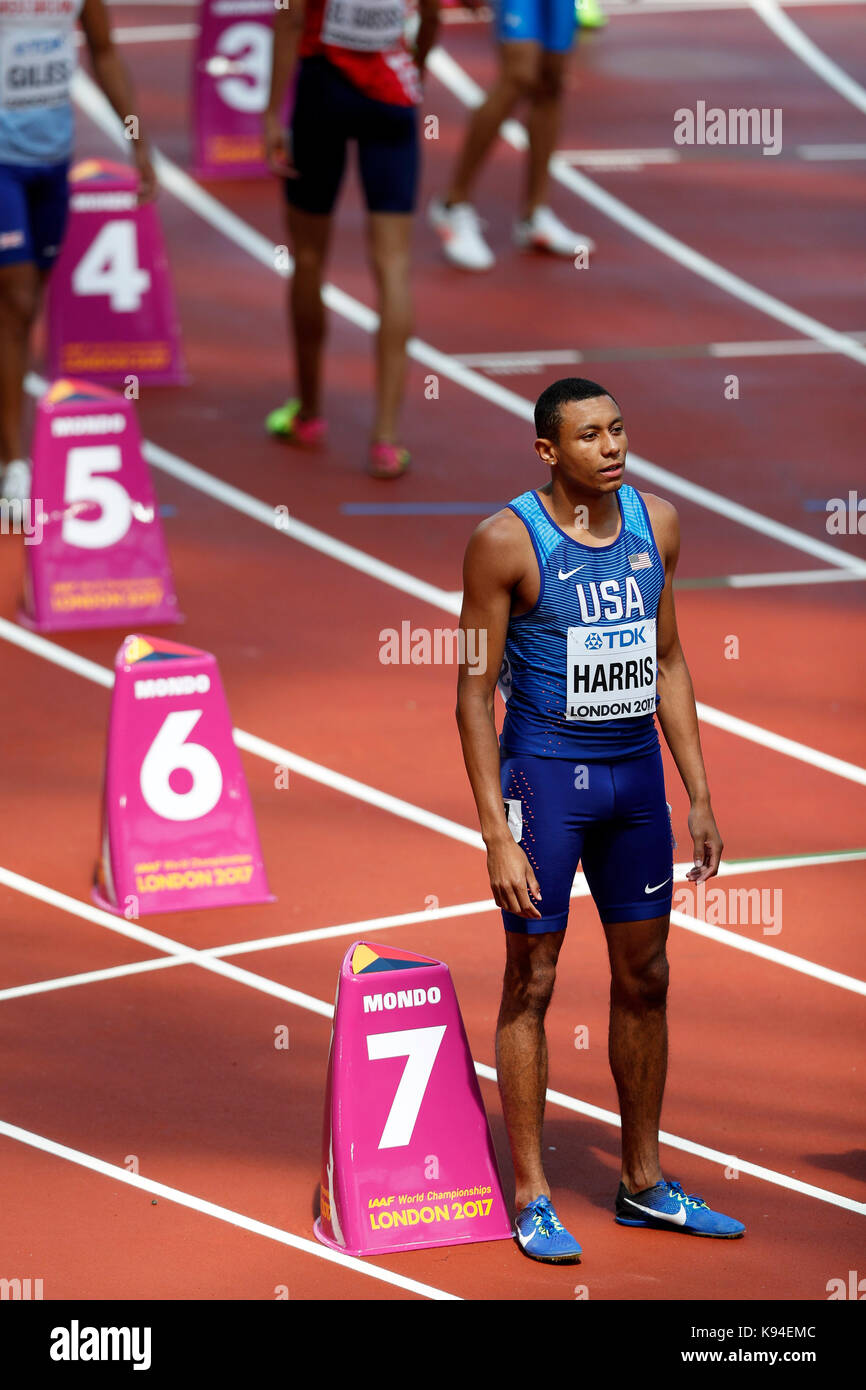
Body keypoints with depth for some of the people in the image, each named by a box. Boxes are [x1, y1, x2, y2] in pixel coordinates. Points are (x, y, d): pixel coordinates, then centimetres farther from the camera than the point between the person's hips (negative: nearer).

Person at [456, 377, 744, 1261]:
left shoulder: (655, 524, 3)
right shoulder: (507, 542, -13)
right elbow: (474, 695, -11)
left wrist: (699, 797, 10)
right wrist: (497, 837, -16)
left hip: (636, 770, 6)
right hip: (544, 772, -6)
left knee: (644, 979, 11)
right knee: (531, 984, 0)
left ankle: (644, 1182, 23)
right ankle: (531, 1198, 7)